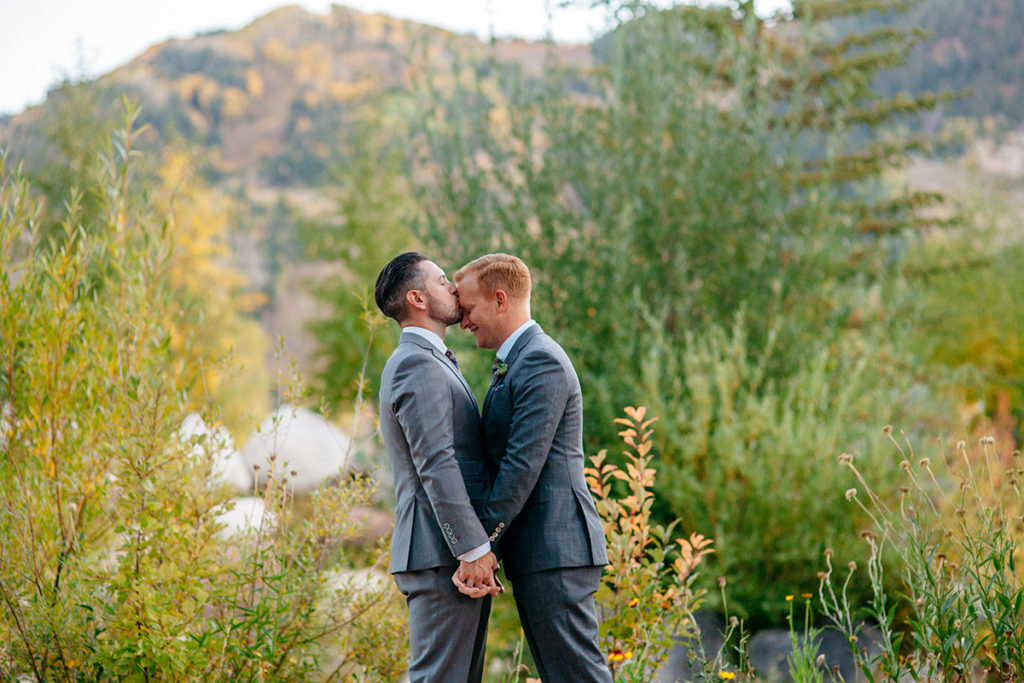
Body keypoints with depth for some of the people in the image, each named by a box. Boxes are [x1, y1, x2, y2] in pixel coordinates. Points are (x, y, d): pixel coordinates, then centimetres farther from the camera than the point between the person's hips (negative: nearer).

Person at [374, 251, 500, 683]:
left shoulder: (430, 361, 23)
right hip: (442, 555, -10)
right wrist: (473, 549, -22)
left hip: (453, 552, 10)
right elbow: (436, 465, -20)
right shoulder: (418, 364, -12)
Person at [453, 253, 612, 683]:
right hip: (537, 552, 11)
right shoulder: (511, 365, 21)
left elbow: (523, 463, -19)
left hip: (554, 550, -11)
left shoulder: (541, 362, -13)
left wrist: (479, 543, -18)